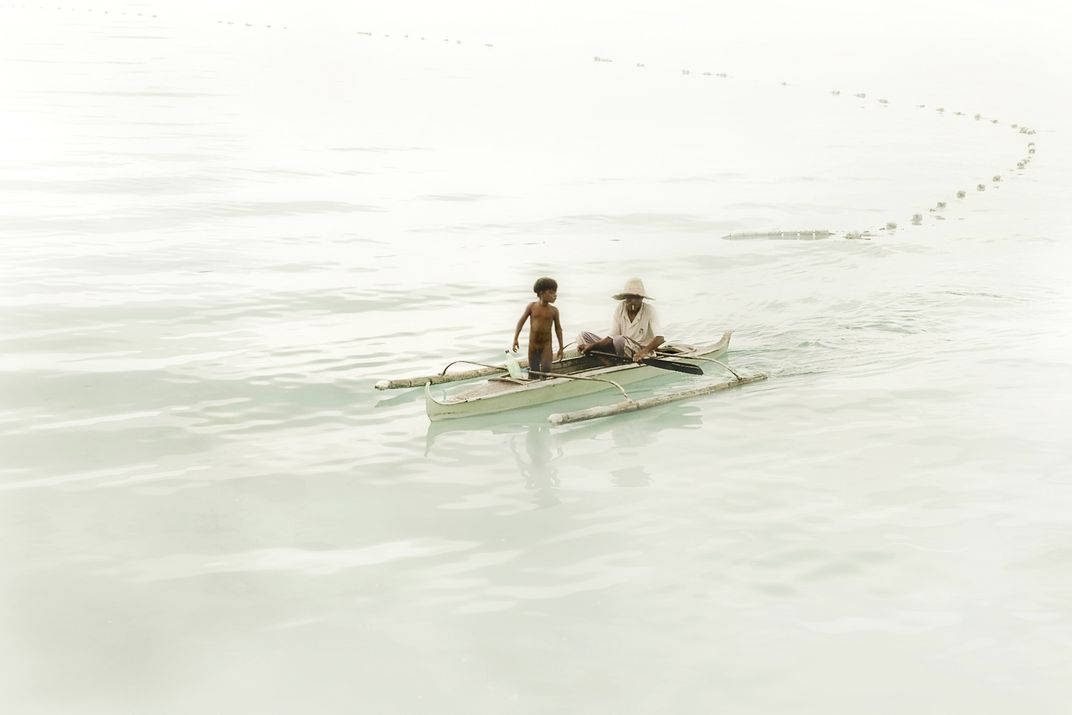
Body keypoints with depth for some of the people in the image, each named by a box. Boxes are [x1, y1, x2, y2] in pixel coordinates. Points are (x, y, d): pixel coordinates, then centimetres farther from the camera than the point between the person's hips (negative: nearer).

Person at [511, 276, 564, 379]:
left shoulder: (554, 311, -7)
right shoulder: (532, 306, -7)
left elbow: (558, 329, 2)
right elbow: (521, 321, -4)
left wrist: (561, 348, 4)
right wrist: (515, 339, -13)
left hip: (546, 344, 0)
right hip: (533, 344, 0)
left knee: (546, 369, -18)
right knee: (533, 371, 5)